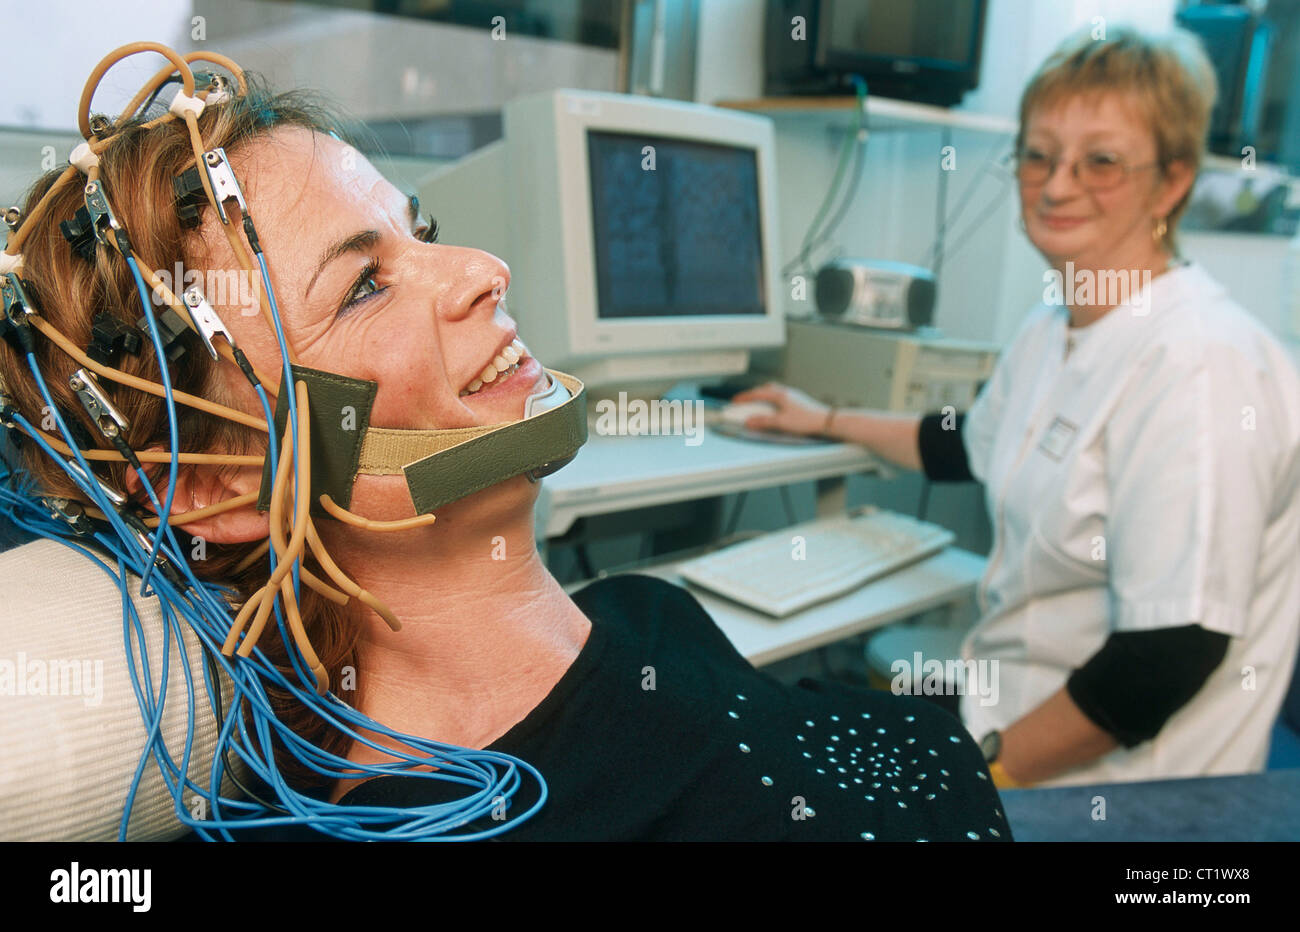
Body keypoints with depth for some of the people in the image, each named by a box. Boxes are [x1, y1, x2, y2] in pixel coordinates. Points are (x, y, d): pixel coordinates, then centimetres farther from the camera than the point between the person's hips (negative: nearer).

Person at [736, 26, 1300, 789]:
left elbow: (1171, 654, -25)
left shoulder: (1199, 365, -24)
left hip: (1103, 783, -7)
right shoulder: (1050, 330, 5)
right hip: (1009, 705, 8)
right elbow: (971, 447, 24)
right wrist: (827, 422, 31)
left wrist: (990, 767, -16)